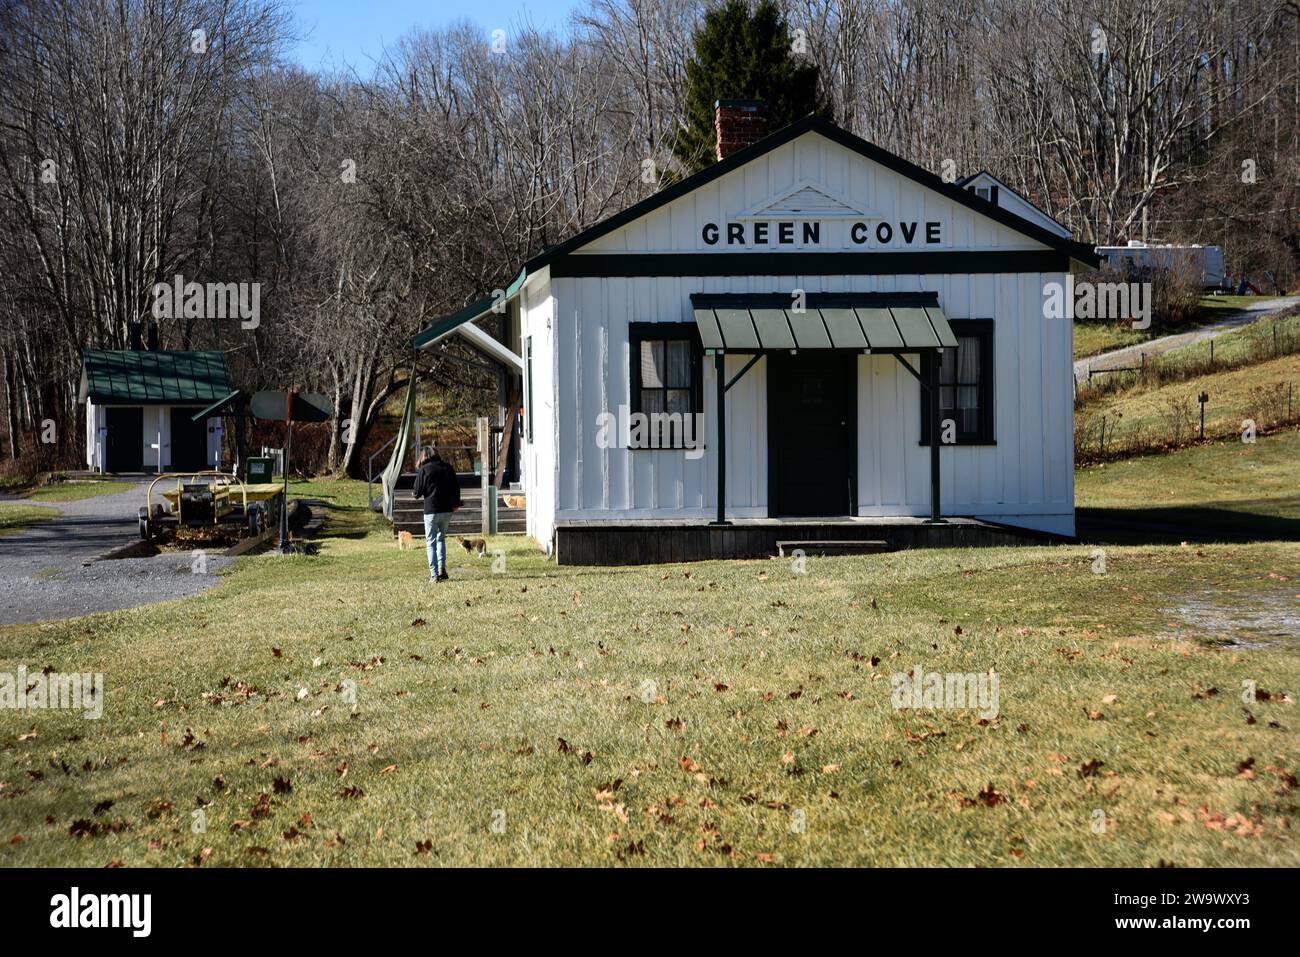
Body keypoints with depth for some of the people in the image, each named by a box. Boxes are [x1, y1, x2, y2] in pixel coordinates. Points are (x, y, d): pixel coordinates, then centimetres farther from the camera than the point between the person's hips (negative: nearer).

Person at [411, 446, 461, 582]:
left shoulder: (423, 470, -5)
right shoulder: (448, 468, 7)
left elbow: (417, 492, -3)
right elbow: (456, 487, 6)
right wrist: (456, 503, 10)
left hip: (431, 511, -4)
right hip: (447, 510, 4)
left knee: (431, 542, 4)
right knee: (441, 539, 20)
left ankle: (434, 574, -2)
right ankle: (442, 569, 7)